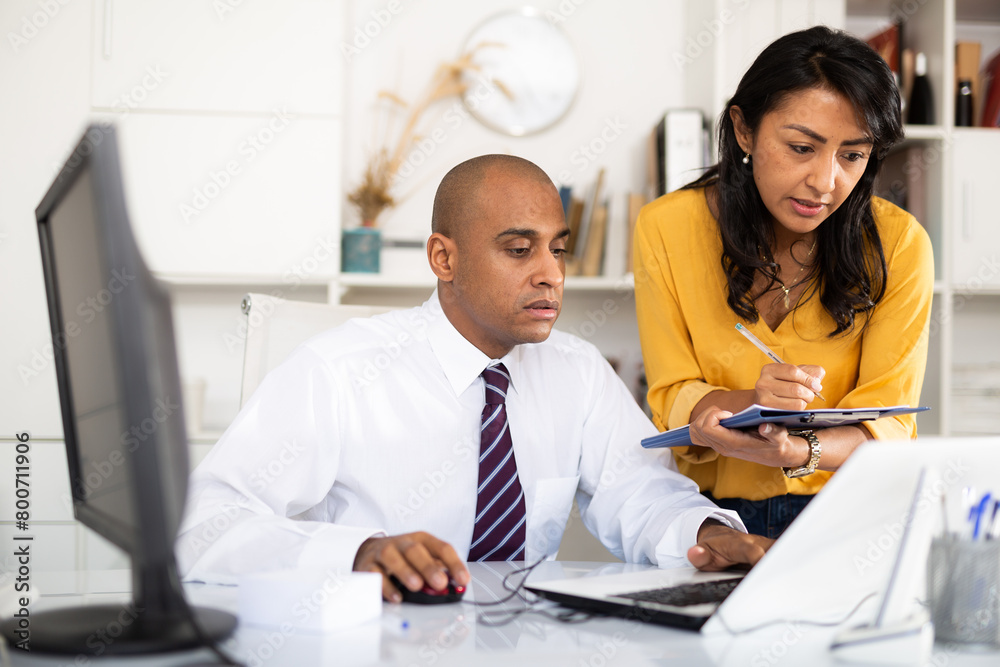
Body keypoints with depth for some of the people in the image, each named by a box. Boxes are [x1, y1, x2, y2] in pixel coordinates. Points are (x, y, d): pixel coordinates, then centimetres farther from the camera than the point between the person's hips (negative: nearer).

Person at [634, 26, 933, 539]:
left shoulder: (897, 243, -6)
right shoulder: (667, 228, -5)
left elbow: (886, 420, -8)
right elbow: (671, 400, -3)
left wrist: (798, 452, -31)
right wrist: (755, 402, -26)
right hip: (715, 512, 0)